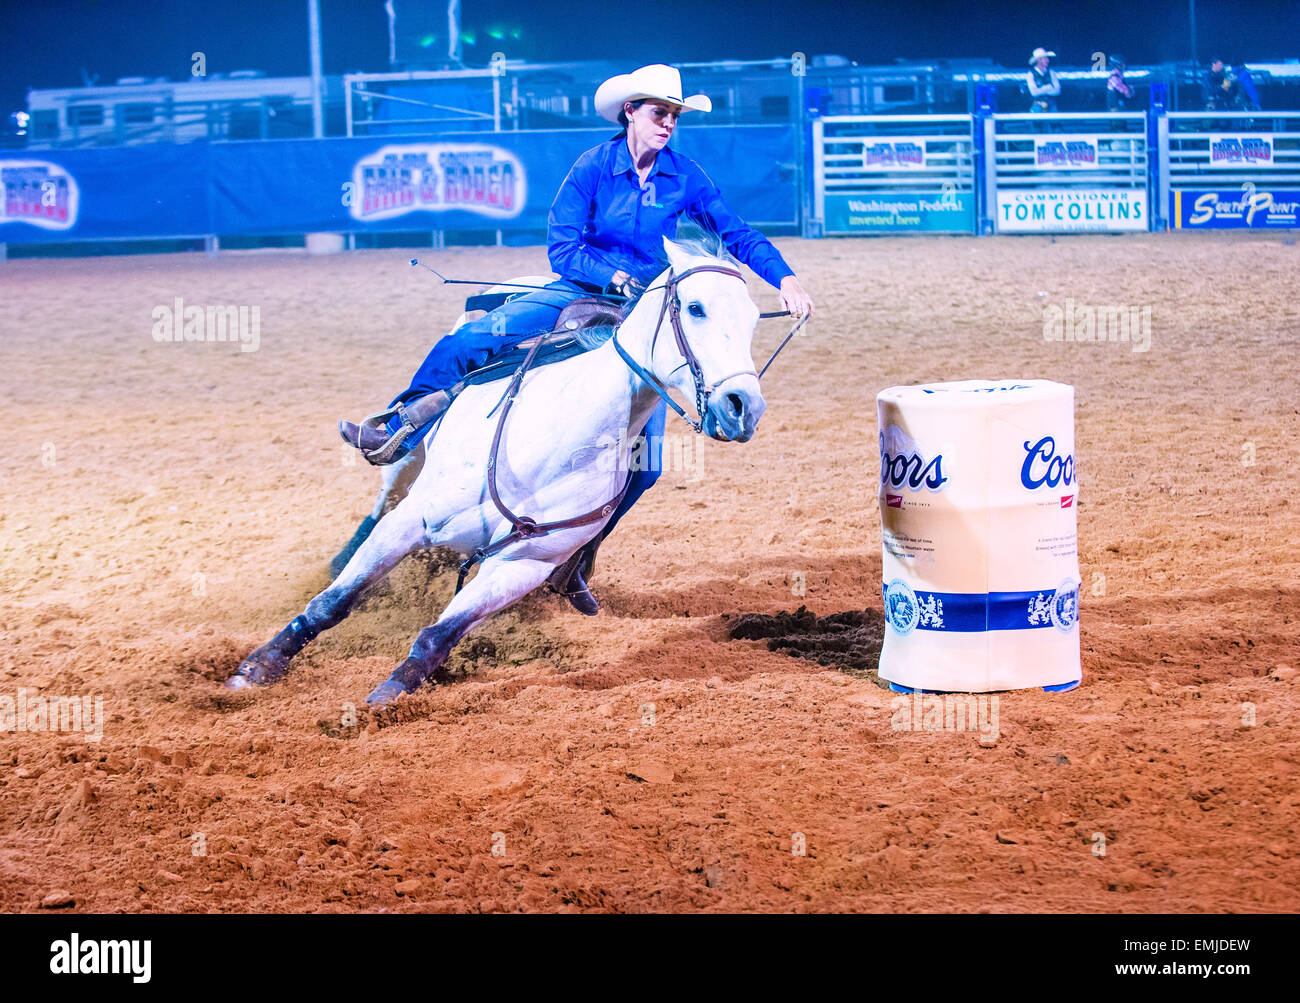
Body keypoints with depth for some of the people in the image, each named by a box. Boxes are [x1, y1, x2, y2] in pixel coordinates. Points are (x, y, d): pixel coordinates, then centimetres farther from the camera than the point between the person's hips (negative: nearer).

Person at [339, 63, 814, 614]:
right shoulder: (593, 167, -8)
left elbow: (738, 235, 3)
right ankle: (398, 431, -14)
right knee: (466, 342, -25)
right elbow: (562, 248, -11)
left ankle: (575, 554, 9)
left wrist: (785, 279, -11)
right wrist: (616, 276, -26)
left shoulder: (685, 177, -3)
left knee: (643, 465, -8)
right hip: (579, 293, -1)